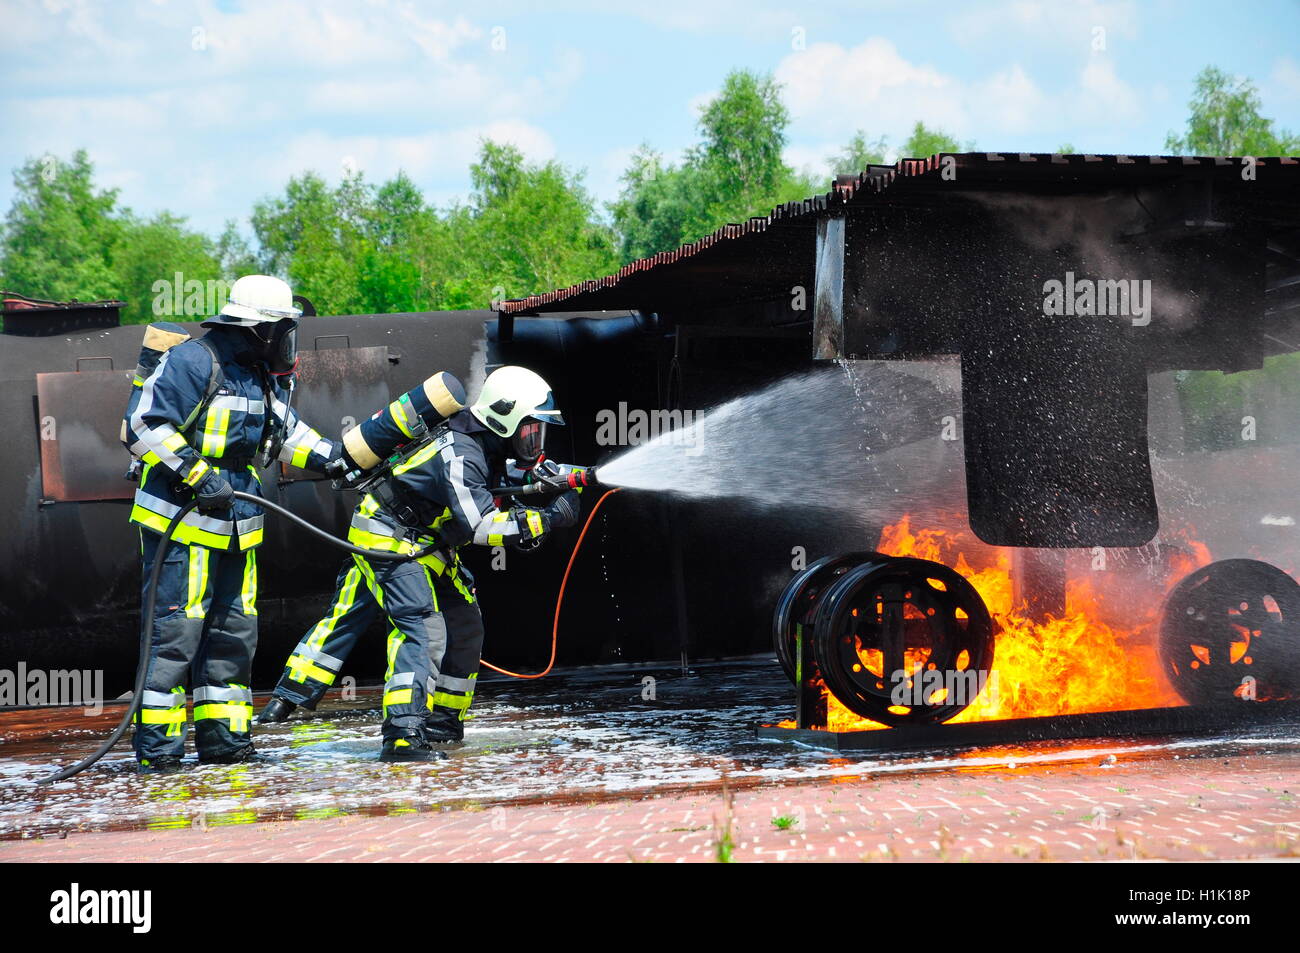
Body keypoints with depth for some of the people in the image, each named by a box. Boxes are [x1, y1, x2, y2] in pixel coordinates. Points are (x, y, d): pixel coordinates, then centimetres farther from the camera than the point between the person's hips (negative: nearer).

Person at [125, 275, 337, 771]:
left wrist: (337, 459, 19)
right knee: (175, 629, -9)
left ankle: (220, 733, 17)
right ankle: (155, 740, -5)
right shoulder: (192, 363, -14)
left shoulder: (261, 376, 14)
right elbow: (144, 426, -19)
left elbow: (284, 432, 28)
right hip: (181, 522, -9)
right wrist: (196, 473, -24)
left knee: (233, 629, 10)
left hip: (234, 525, 9)